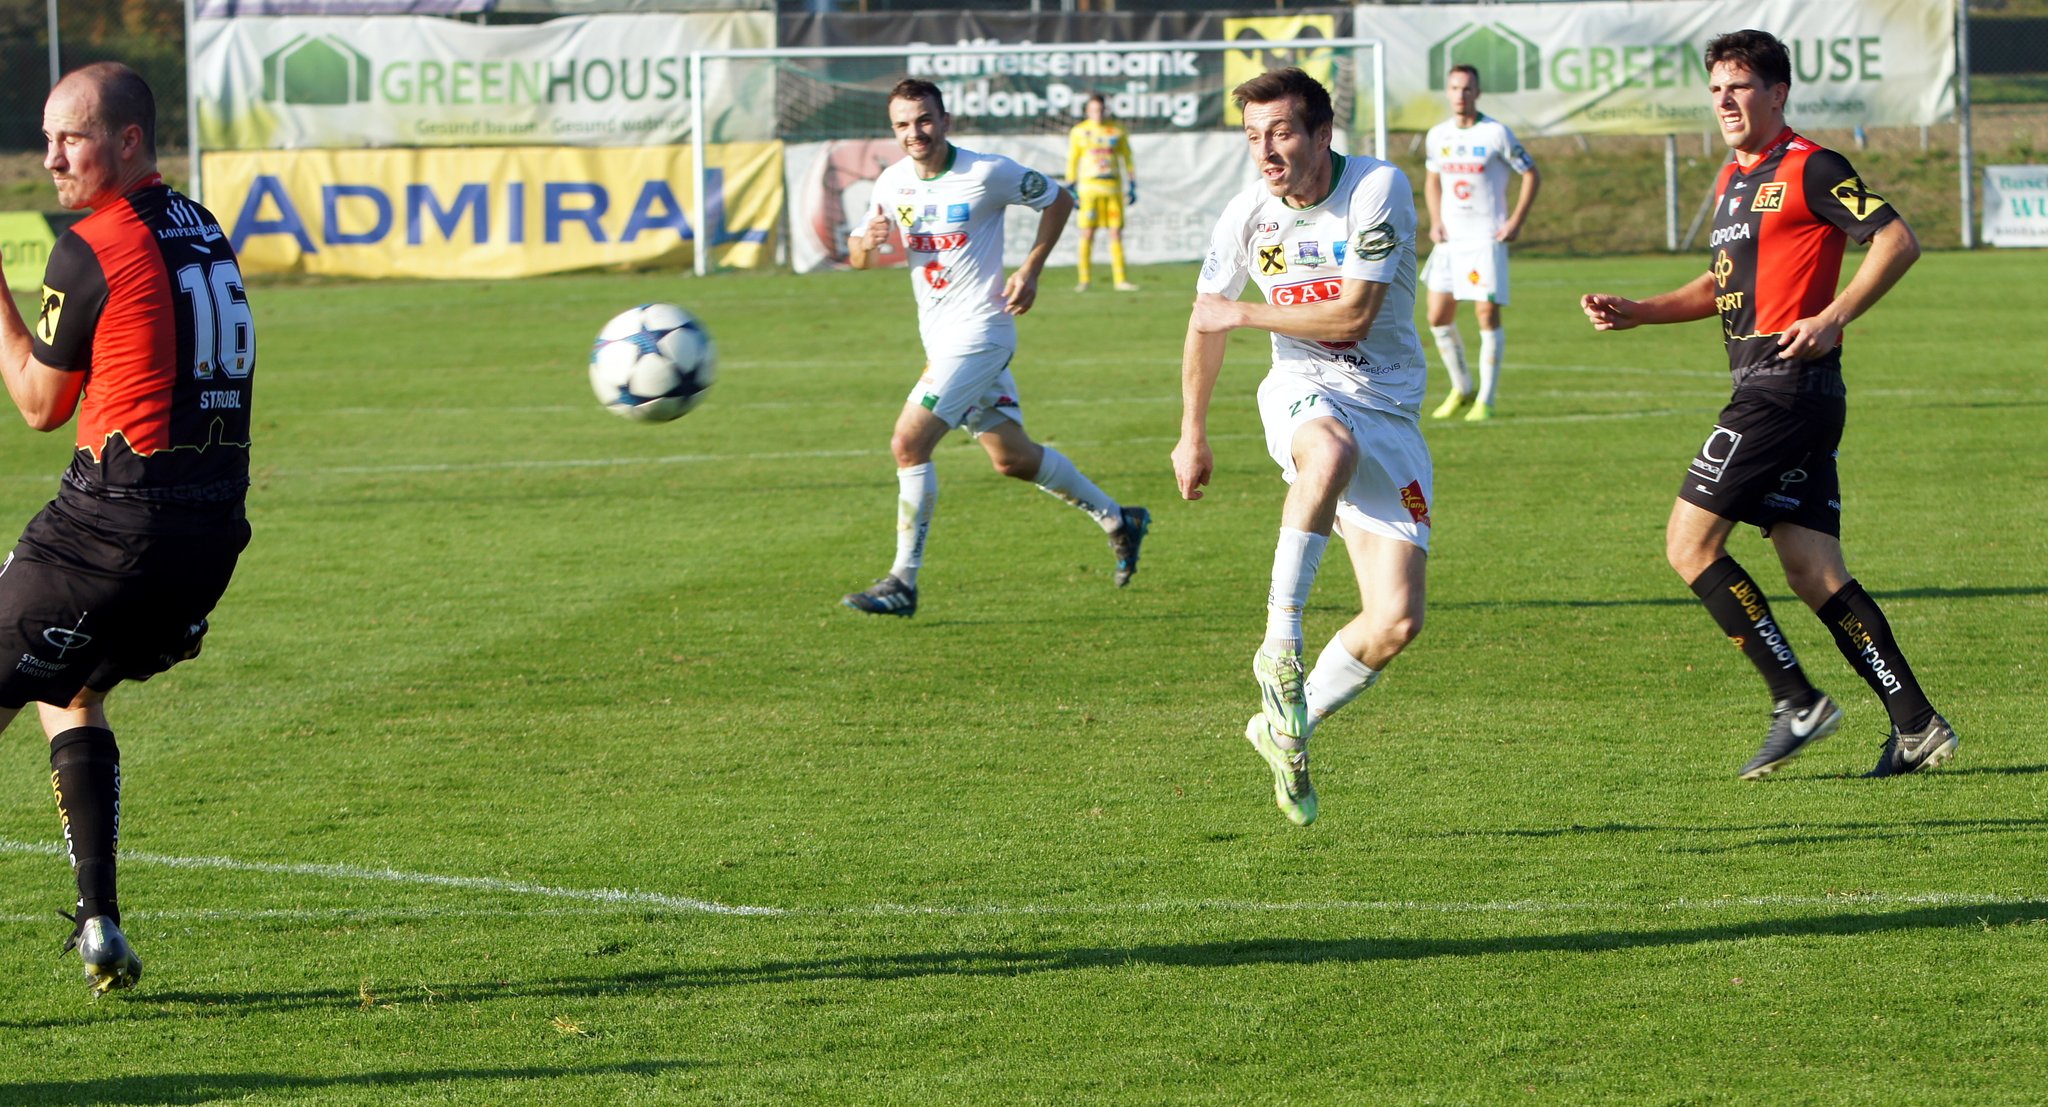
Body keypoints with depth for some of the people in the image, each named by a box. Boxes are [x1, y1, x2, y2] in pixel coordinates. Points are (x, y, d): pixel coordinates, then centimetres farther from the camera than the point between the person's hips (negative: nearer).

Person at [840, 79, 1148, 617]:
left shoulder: (987, 173, -13)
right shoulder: (892, 183, 4)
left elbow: (1058, 200, 1)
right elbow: (857, 256, 13)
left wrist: (1030, 270, -8)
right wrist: (867, 244, -11)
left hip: (978, 328, -7)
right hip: (940, 334, 7)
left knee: (909, 443, -16)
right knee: (1013, 458, 14)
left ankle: (902, 582, -11)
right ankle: (1118, 520, 33)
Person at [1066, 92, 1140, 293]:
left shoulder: (1117, 131, 9)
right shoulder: (1079, 131, 6)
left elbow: (1127, 159, 13)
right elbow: (1072, 161, 9)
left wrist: (1132, 185, 8)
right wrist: (1072, 187, 3)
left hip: (1113, 188, 1)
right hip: (1089, 188, -1)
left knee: (1116, 233, -2)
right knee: (1087, 233, -4)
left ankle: (1120, 279, -1)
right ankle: (1084, 280, 1)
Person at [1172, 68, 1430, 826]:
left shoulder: (1379, 189, -13)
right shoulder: (1248, 214, -2)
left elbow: (1354, 314, -17)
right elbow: (1207, 320, 15)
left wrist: (1246, 313, -8)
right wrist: (1192, 435, 22)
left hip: (1388, 411, 0)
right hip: (1303, 394, 0)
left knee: (1396, 623, -10)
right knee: (1332, 451, -42)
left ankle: (1287, 729, 14)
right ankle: (1280, 643, -36)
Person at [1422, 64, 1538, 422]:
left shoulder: (1496, 134, -8)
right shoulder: (1438, 136, 6)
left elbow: (1532, 176, -2)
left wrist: (1516, 222, -8)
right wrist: (1435, 221, 7)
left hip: (1487, 239, -5)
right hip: (1450, 240, 5)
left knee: (1488, 315, -7)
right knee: (1438, 316, 3)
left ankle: (1485, 400, -1)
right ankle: (1462, 389, 21)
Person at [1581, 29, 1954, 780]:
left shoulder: (1810, 169, -7)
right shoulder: (1734, 181, 21)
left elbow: (1898, 241, -14)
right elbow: (1725, 284, 31)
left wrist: (1833, 317, -21)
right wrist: (1635, 313, 20)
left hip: (1790, 378, -9)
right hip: (1766, 388, 9)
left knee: (1689, 543, -9)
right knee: (1813, 573, 4)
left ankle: (1797, 702, -8)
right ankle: (1917, 726, 2)